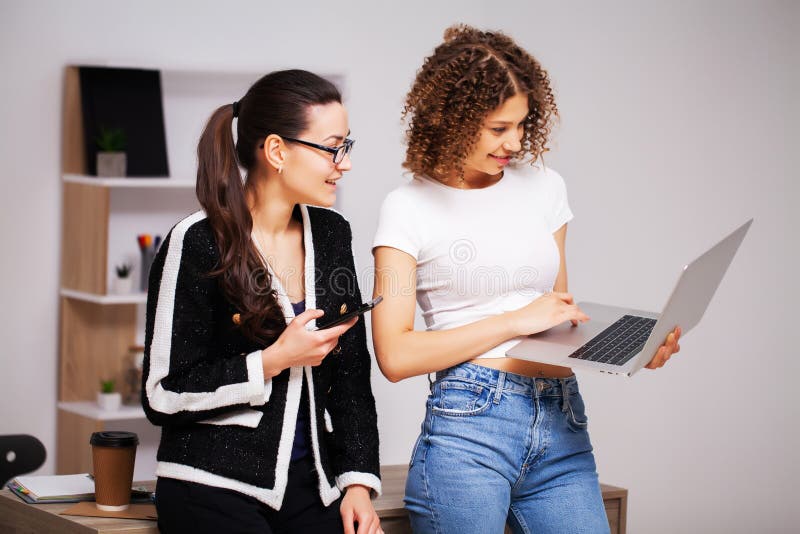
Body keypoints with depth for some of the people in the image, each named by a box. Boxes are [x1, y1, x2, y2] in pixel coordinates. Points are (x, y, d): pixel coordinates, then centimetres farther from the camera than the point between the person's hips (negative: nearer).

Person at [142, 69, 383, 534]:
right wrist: (276, 360, -15)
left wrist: (358, 480, 2)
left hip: (309, 484, 5)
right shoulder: (199, 243, -9)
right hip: (213, 490, -5)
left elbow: (350, 374, 11)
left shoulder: (330, 234, 8)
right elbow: (163, 395, -10)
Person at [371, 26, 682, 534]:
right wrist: (516, 320, -12)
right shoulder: (410, 209, -1)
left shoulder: (544, 187, 14)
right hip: (470, 422, -4)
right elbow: (395, 354, -8)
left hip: (562, 425, 4)